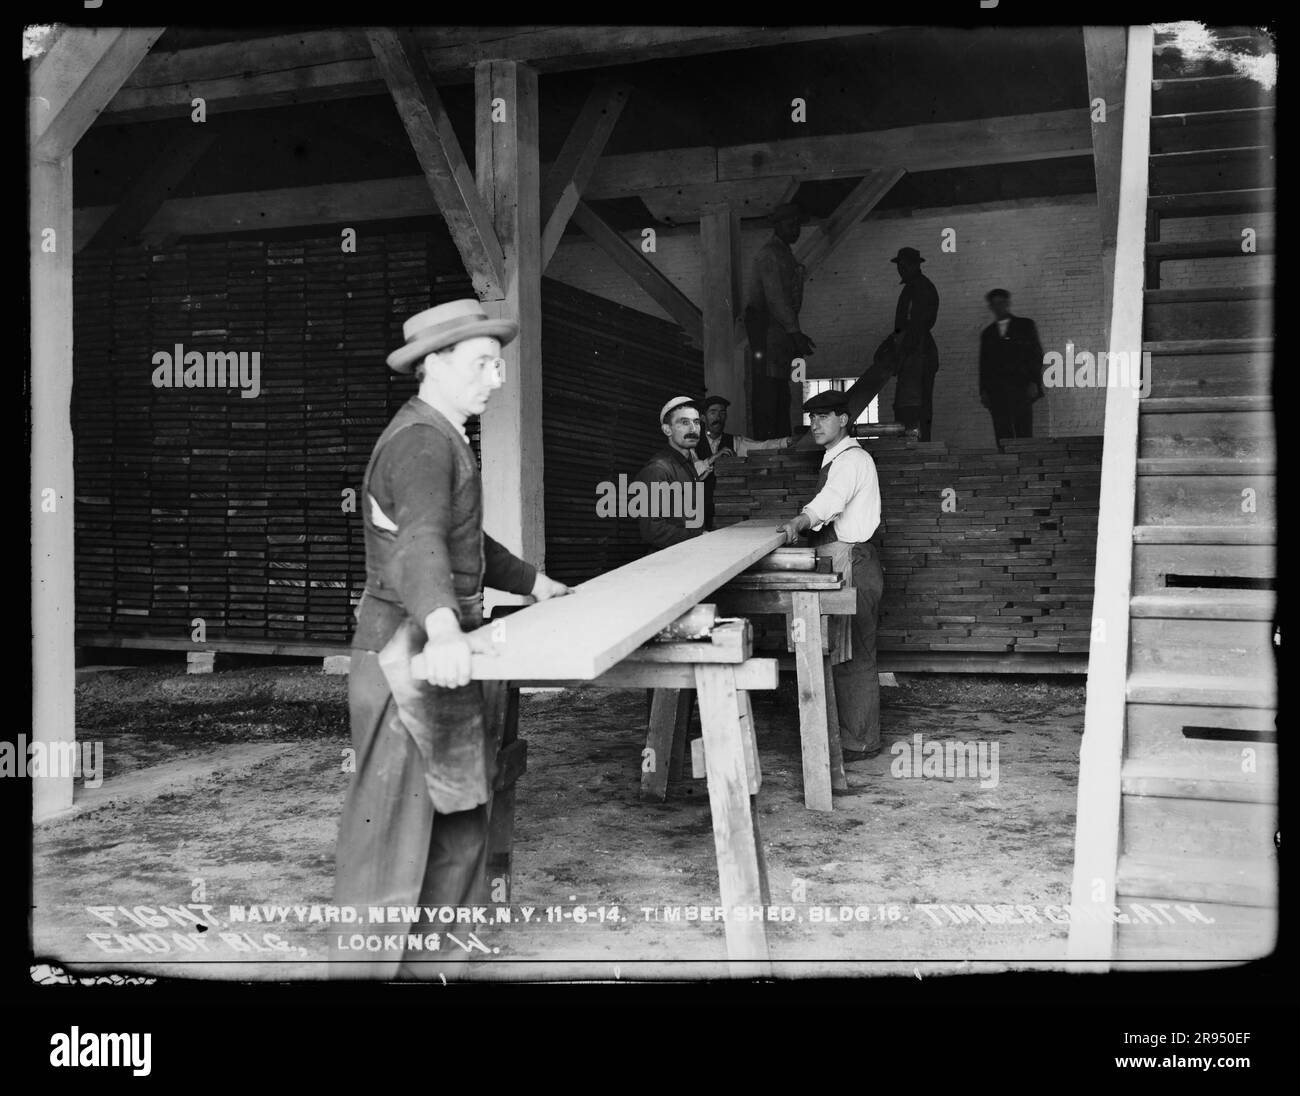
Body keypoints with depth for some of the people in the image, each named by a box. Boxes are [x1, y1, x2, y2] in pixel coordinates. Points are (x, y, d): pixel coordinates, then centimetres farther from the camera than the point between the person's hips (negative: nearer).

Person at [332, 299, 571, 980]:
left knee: (459, 823, 14)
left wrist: (532, 583, 41)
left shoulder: (442, 438, 18)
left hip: (437, 653, 10)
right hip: (408, 653, -10)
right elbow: (421, 540, -36)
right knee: (392, 832, -4)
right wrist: (443, 630, -53)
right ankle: (364, 967, 6)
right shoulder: (421, 441, -17)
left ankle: (426, 963, 25)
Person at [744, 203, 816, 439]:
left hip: (780, 328, 10)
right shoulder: (769, 254, -10)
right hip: (766, 327, -10)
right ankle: (766, 439, -14)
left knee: (781, 392, 9)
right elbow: (775, 297, -18)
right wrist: (795, 333, -21)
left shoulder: (785, 254, 22)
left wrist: (796, 335, 18)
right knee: (767, 389, -13)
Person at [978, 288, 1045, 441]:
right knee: (1002, 435, -6)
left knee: (1024, 433, -10)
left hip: (1021, 388, -2)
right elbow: (983, 364, 17)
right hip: (996, 391, 2)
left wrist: (1034, 382, -5)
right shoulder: (987, 333, 19)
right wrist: (983, 391, 6)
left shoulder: (1026, 325, 11)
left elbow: (1037, 354, 7)